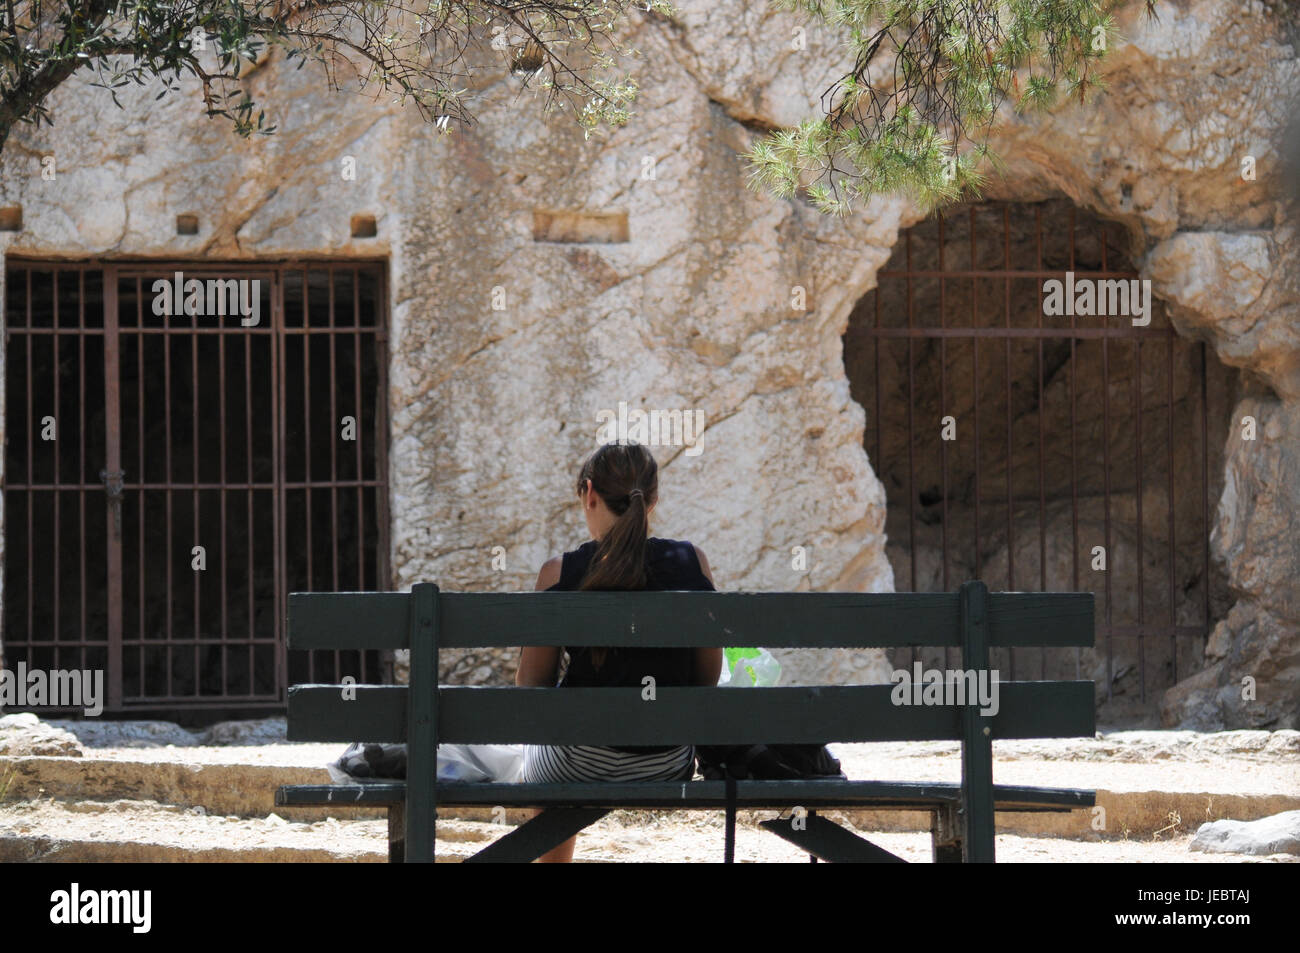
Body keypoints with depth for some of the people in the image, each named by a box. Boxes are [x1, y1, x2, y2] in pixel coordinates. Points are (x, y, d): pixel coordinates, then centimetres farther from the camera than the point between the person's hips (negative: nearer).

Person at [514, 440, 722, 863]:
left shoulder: (559, 574, -13)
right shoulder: (693, 562, -7)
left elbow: (531, 686, -7)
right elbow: (708, 677, -1)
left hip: (582, 764, -2)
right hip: (670, 768, 2)